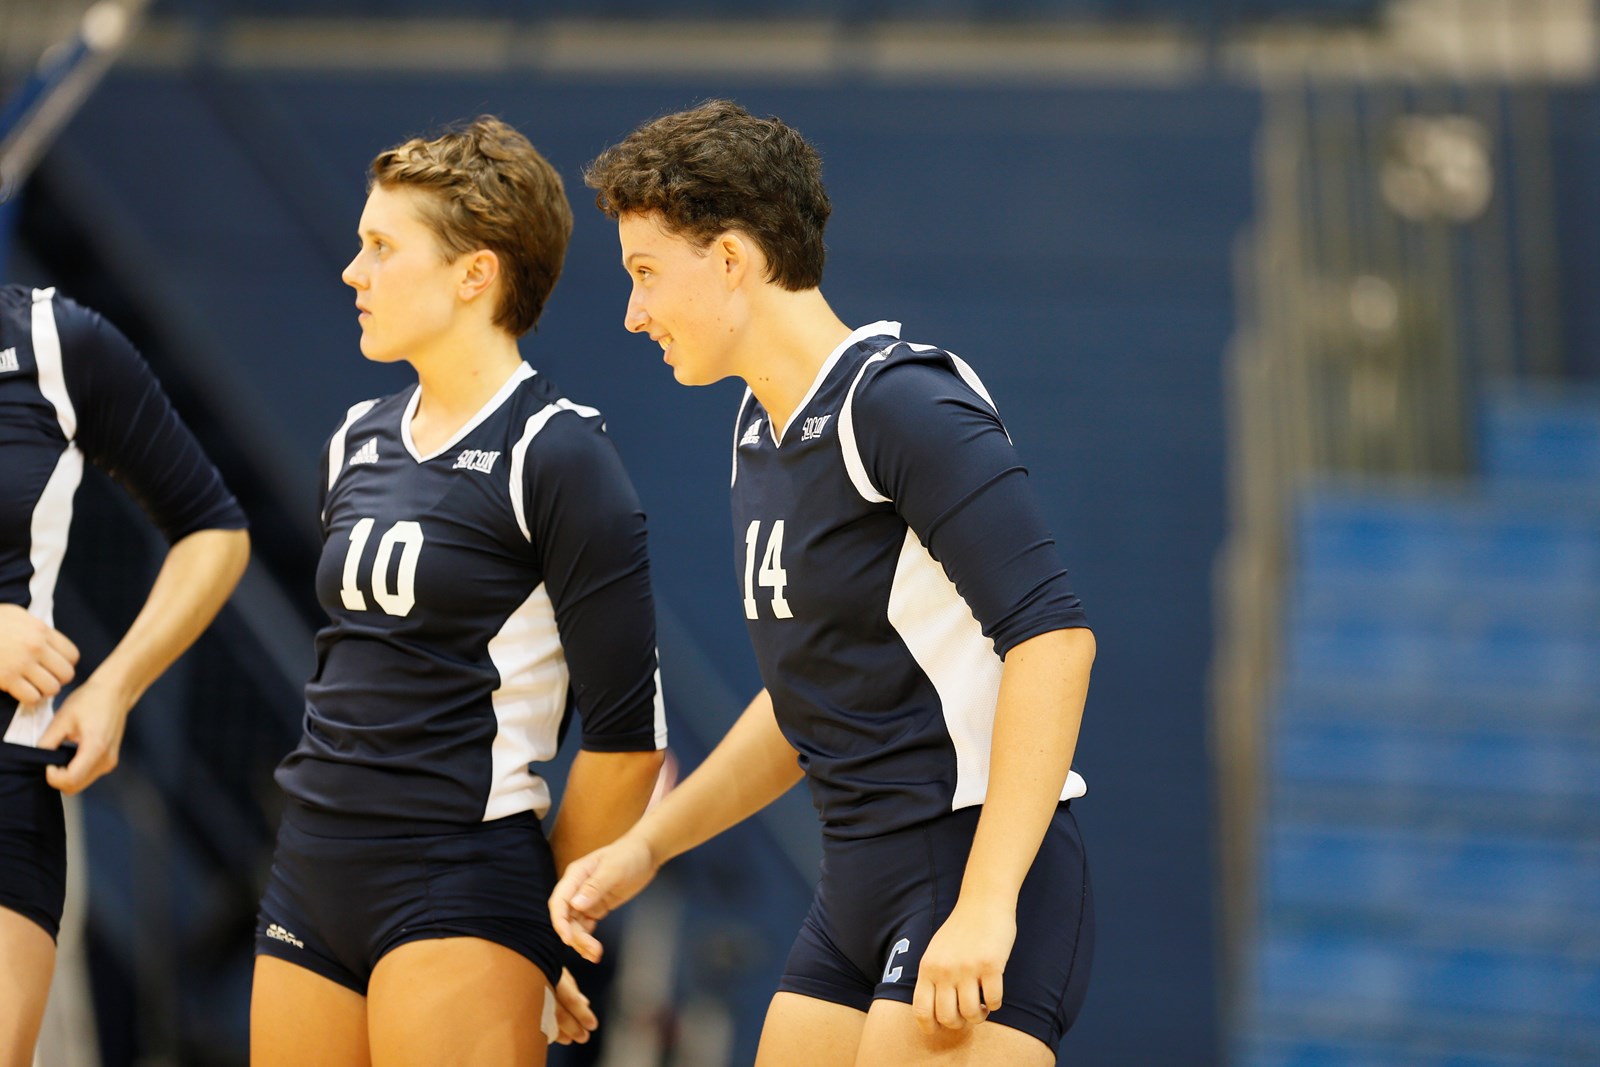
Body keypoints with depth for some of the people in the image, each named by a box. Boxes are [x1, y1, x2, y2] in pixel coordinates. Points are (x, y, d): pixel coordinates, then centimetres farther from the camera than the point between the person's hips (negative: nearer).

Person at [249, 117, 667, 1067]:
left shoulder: (558, 454, -9)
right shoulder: (358, 442, 14)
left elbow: (627, 731, -11)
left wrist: (550, 921, -2)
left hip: (464, 886, -8)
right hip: (311, 881, 8)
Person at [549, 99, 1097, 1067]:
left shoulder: (903, 404, -13)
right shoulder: (763, 434, 16)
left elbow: (1053, 635, -22)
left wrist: (984, 907, -26)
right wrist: (647, 847, 22)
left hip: (984, 878, -9)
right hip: (857, 896, 9)